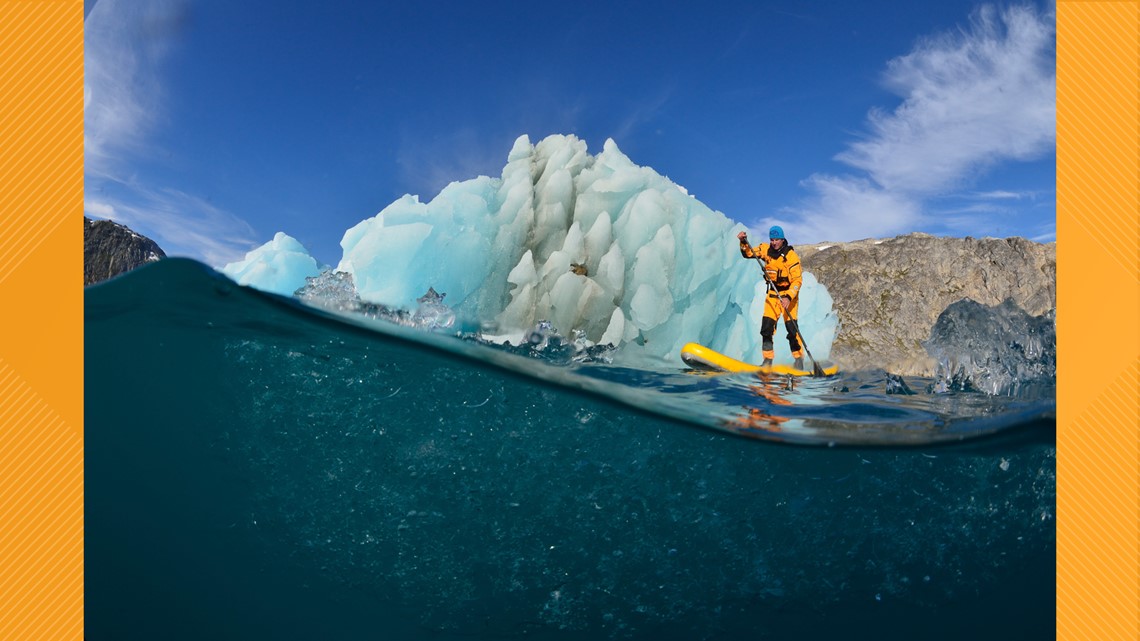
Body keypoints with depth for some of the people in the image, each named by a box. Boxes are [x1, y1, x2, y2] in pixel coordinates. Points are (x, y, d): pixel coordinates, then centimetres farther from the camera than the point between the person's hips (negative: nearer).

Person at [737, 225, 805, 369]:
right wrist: (744, 242, -9)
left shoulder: (791, 256, -17)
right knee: (766, 327, -3)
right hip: (773, 294, 5)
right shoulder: (766, 249, -1)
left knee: (792, 328, -10)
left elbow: (797, 280, -20)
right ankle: (768, 359, 5)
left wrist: (788, 297, -32)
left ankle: (799, 358, 5)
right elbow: (748, 253, 12)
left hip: (789, 294, -5)